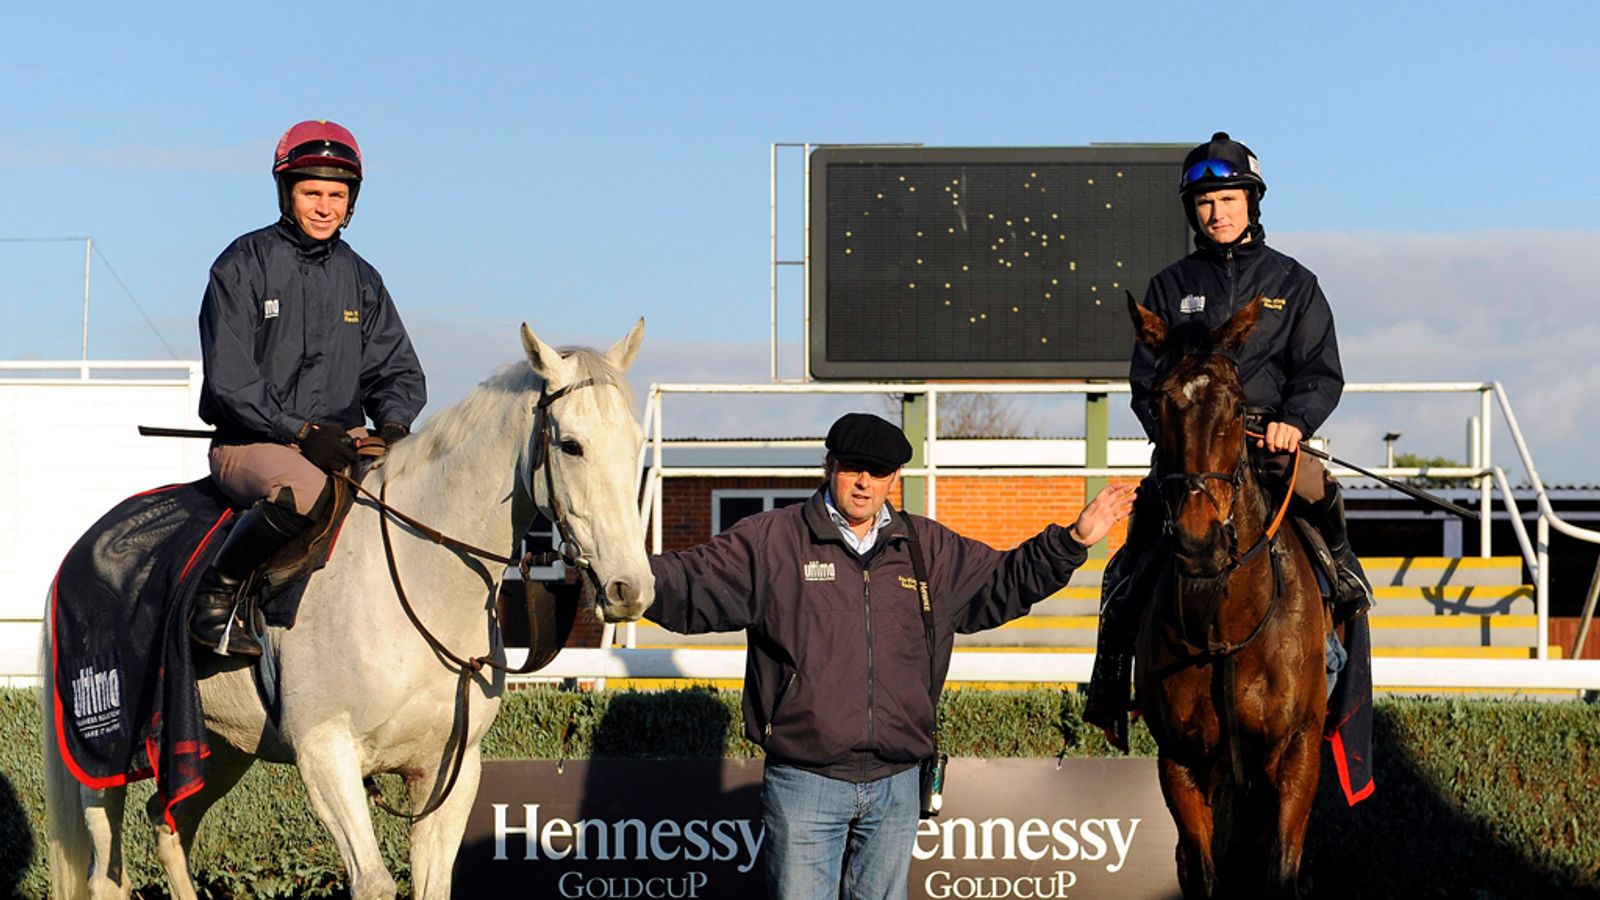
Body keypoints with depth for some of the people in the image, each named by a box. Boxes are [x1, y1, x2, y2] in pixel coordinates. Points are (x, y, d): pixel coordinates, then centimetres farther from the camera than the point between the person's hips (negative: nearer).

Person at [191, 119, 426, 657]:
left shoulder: (360, 279, 15)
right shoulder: (244, 266, -2)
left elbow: (397, 368, 14)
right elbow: (229, 380, -10)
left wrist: (393, 423, -9)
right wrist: (302, 432, -20)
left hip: (342, 440, 5)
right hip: (250, 444, -5)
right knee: (303, 490, -38)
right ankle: (215, 594, -19)